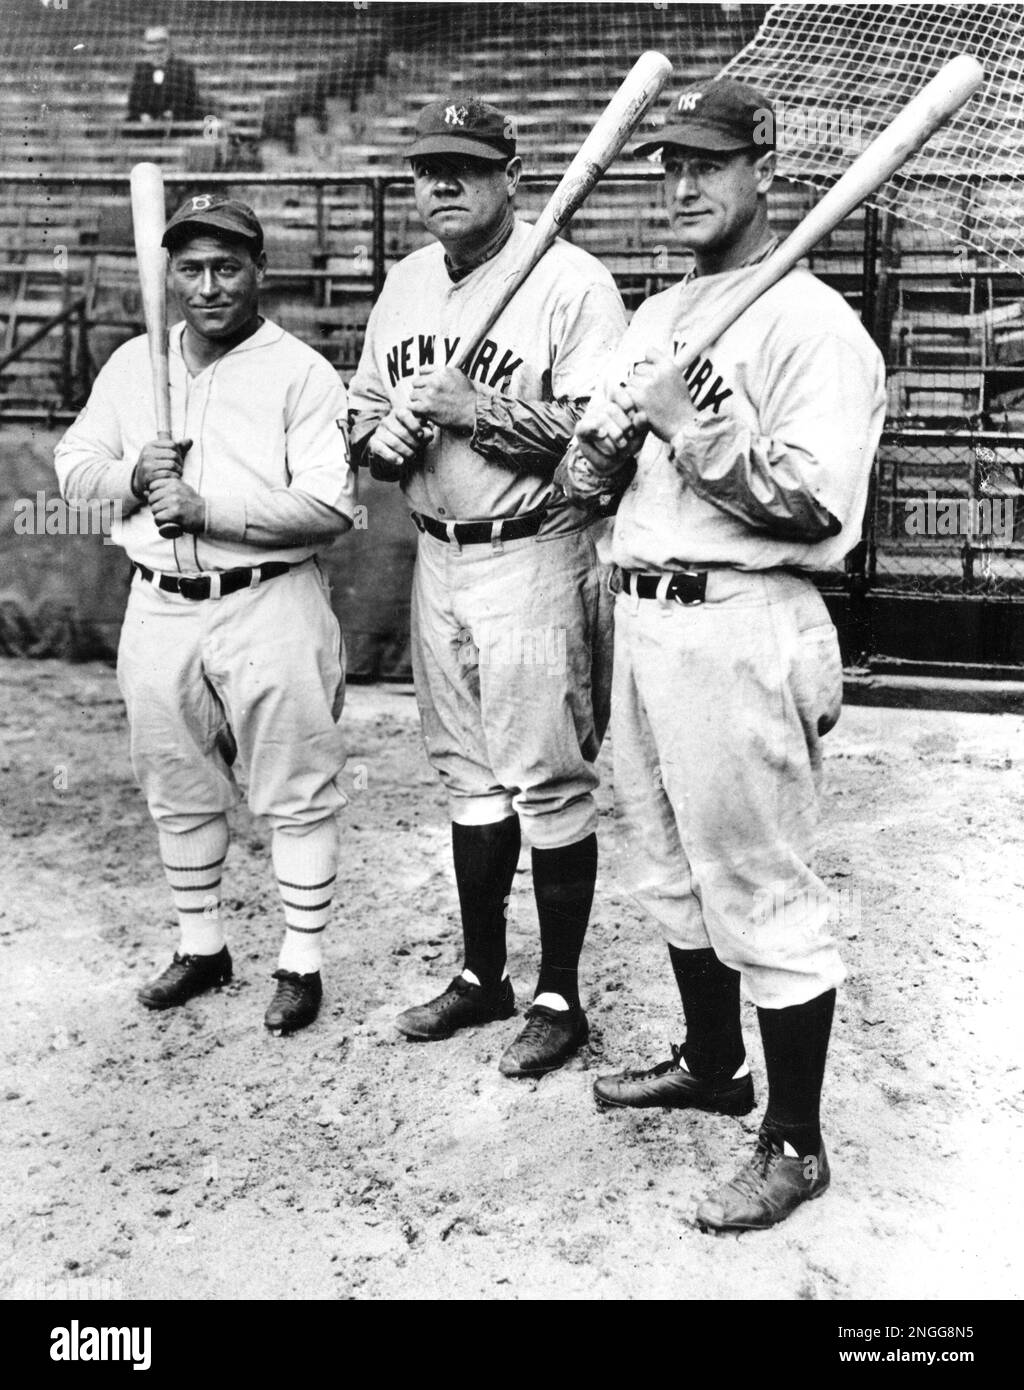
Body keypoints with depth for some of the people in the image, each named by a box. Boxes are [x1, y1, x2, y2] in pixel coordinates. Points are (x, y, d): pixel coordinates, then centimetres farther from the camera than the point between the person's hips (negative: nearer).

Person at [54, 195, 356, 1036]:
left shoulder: (302, 373, -6)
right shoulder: (132, 364, 11)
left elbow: (331, 506, -16)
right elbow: (74, 467, 12)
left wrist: (206, 507, -21)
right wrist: (132, 477, -9)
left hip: (268, 608, -5)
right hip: (158, 609, 5)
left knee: (296, 793, 2)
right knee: (178, 791, 15)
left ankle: (303, 962, 17)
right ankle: (201, 946, 33)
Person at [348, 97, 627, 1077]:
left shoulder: (571, 282, -11)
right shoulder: (405, 282, 13)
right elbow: (361, 408, 19)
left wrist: (479, 409, -23)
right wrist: (382, 434, -4)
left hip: (534, 560, -7)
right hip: (437, 559, 7)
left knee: (548, 784, 0)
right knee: (468, 777, 15)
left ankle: (559, 996, 15)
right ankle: (481, 976, 29)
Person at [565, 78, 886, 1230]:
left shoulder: (812, 323, -9)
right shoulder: (656, 316, 17)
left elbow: (812, 505, -21)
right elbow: (581, 476, 13)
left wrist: (688, 425, -18)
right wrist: (613, 432, -7)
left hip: (736, 628, -9)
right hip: (641, 616, 9)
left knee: (759, 891, -1)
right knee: (671, 870, 20)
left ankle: (794, 1144, 15)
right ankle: (713, 1065, 40)